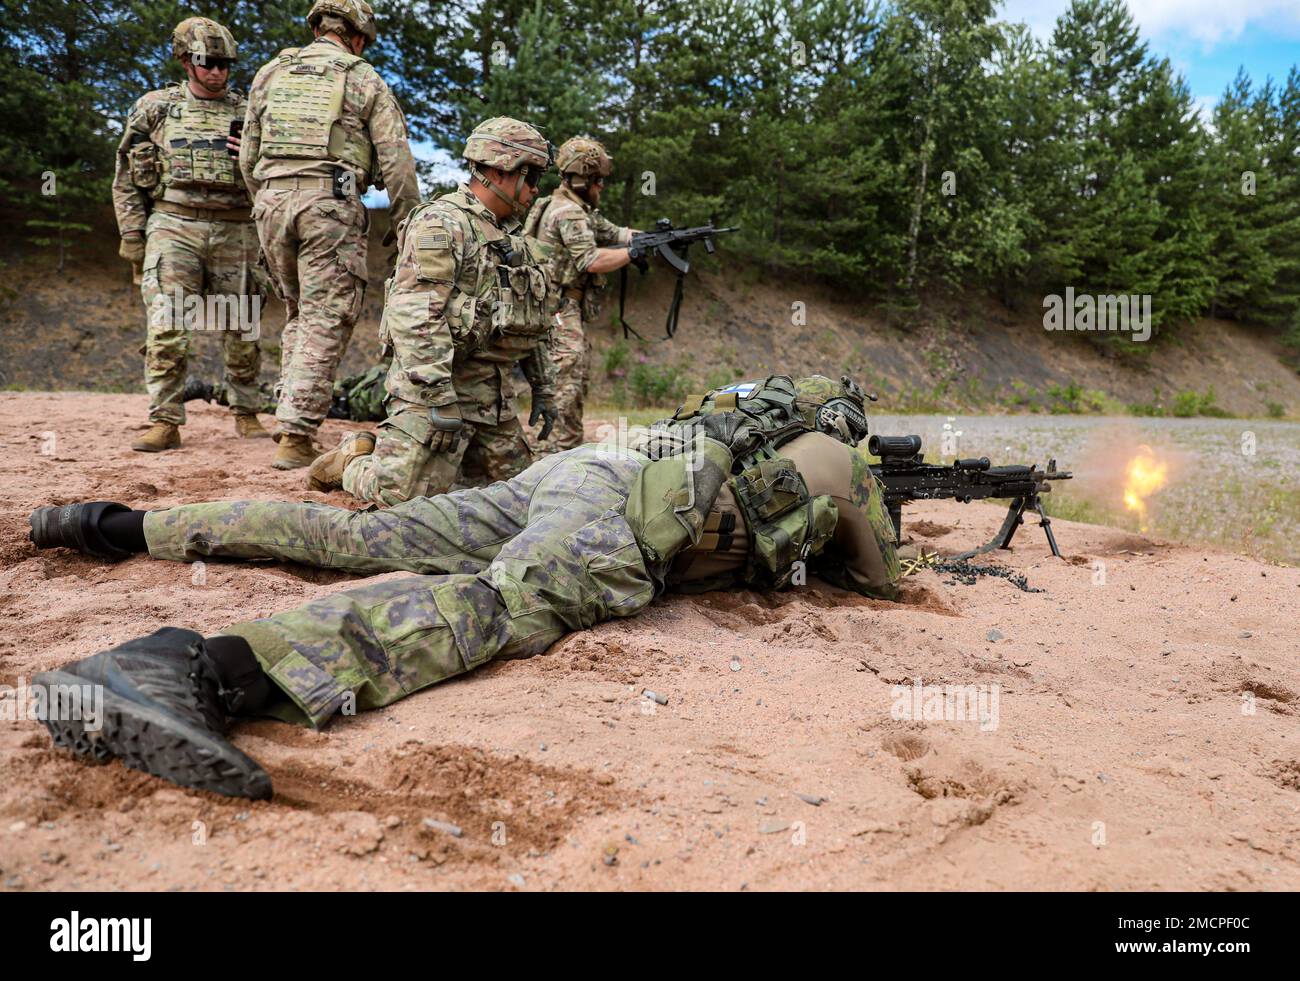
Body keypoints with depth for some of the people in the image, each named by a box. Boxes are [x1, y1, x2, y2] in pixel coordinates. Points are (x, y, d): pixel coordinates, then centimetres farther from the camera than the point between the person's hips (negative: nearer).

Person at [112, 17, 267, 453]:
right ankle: (165, 423, -7)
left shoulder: (246, 113, 13)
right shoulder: (155, 107, 10)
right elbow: (126, 178, 11)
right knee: (166, 327, -11)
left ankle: (246, 416, 17)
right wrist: (132, 236, 3)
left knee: (242, 331, 4)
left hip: (234, 232, 1)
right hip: (173, 227, -1)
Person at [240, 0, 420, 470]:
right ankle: (295, 436, -9)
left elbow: (248, 155, 19)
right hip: (330, 203, -4)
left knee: (297, 312, 19)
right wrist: (405, 225, 7)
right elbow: (397, 160, 1)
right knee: (325, 322, -3)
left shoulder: (271, 73, 18)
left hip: (272, 199, 4)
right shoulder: (364, 80, 7)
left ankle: (289, 413, 15)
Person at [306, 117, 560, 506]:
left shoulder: (512, 237, 18)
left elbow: (531, 320, 25)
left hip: (495, 393, 9)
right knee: (409, 496, -15)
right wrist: (439, 397, -26)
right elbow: (415, 317, -21)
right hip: (436, 383, -9)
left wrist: (543, 386, 21)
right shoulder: (440, 224, -11)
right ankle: (352, 461, 18)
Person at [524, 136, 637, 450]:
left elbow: (616, 233, 17)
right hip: (559, 309, -11)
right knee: (568, 382, -13)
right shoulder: (567, 212, -15)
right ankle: (563, 452, -12)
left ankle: (570, 448, 20)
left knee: (579, 378, 14)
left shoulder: (582, 210, 18)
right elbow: (592, 260, -24)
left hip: (572, 312, 11)